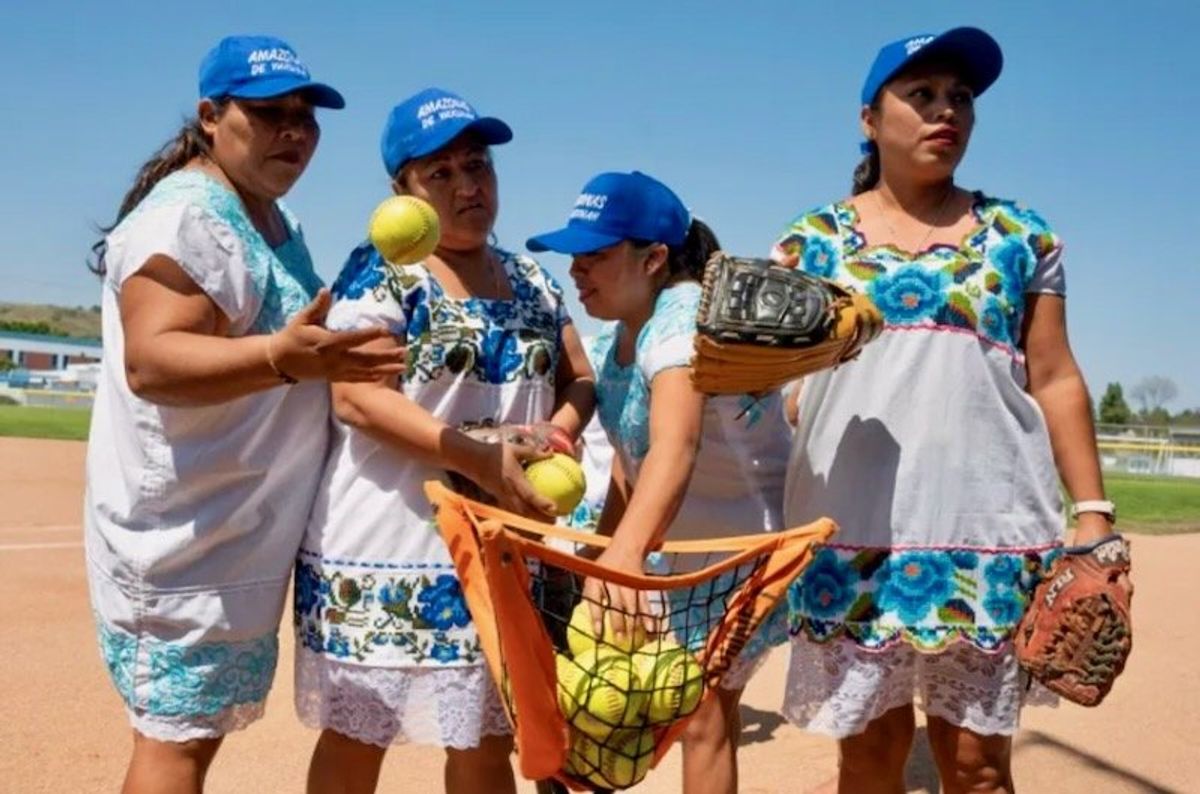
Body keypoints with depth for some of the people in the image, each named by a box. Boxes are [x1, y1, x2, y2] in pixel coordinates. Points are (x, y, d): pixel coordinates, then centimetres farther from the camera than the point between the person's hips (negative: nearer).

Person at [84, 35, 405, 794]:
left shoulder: (279, 222, 13)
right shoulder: (185, 217, -17)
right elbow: (151, 361, -31)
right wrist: (283, 358, -45)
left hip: (244, 536, 10)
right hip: (183, 537, -9)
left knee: (199, 724, 18)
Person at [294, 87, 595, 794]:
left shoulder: (533, 281, 12)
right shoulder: (380, 272, -6)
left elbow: (580, 380, 14)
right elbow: (356, 396, -17)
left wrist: (561, 429, -9)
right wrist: (478, 457, -25)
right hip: (384, 549, -5)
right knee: (356, 737, 7)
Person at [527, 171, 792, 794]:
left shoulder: (685, 320, -28)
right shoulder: (613, 338, 2)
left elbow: (674, 448, -47)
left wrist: (626, 554, -61)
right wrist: (604, 555, 4)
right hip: (674, 545, 9)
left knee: (703, 716, -4)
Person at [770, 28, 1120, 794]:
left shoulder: (1020, 234, 9)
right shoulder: (816, 236, 7)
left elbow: (1055, 379, 8)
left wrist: (1093, 510, 1)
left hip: (989, 529, 1)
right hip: (853, 529, 0)